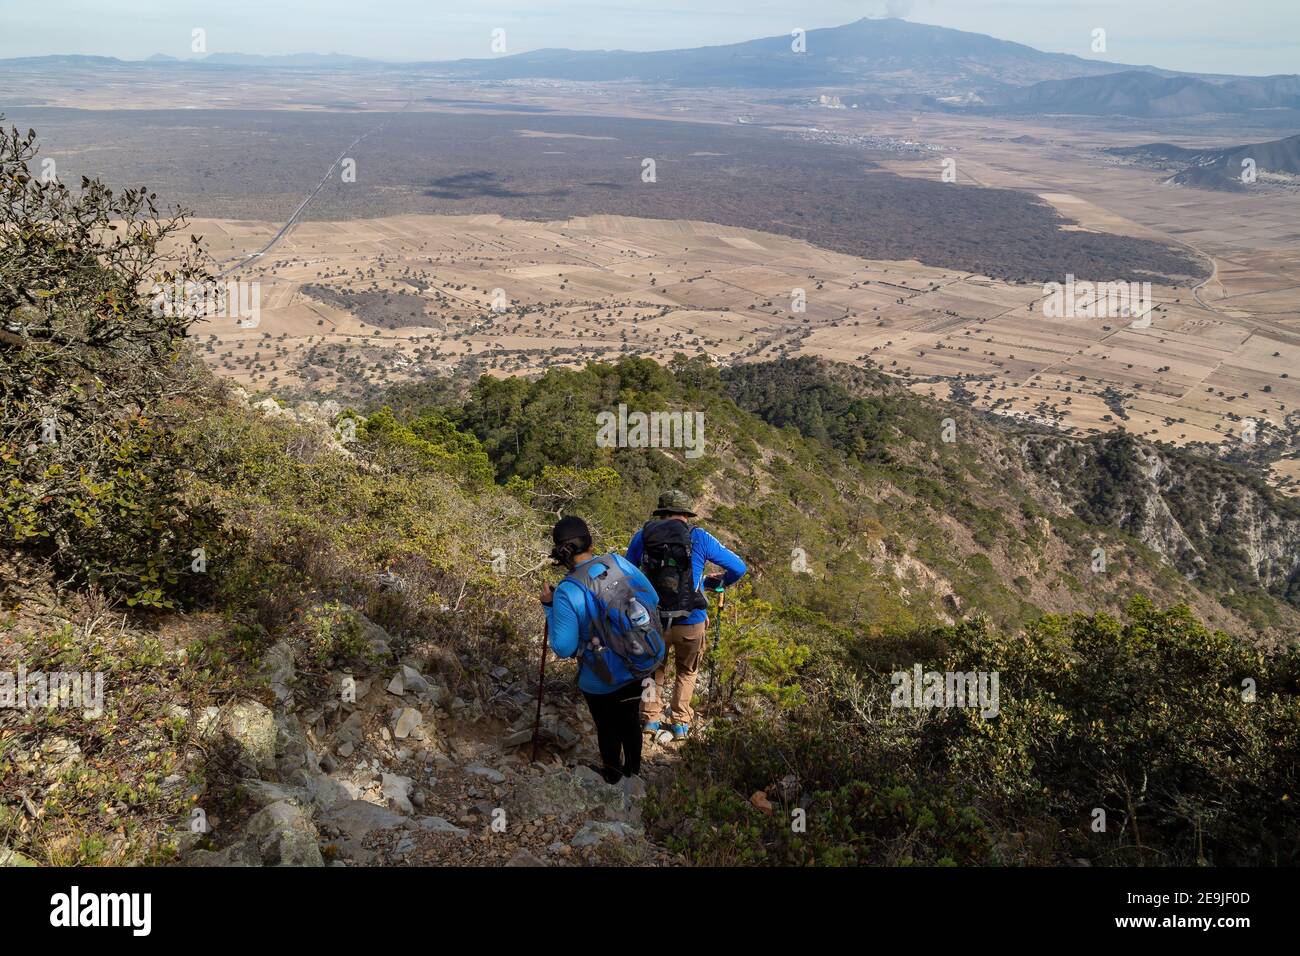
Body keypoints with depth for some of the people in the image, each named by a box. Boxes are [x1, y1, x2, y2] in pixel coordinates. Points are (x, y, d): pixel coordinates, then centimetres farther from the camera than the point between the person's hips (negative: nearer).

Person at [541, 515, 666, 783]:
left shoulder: (567, 592, -26)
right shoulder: (619, 563, -12)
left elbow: (563, 648, -20)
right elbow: (653, 599, 0)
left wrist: (549, 607, -9)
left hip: (606, 680, -4)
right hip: (646, 663, 5)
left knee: (607, 727, 24)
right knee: (630, 717, 30)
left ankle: (613, 776, 48)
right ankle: (633, 769, 52)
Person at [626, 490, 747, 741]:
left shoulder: (642, 536, -3)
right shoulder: (698, 537, -8)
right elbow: (738, 568, -2)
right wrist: (714, 583, 15)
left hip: (653, 622, 1)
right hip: (691, 623, -1)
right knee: (686, 671, 26)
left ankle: (651, 718, 27)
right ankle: (681, 723, 28)